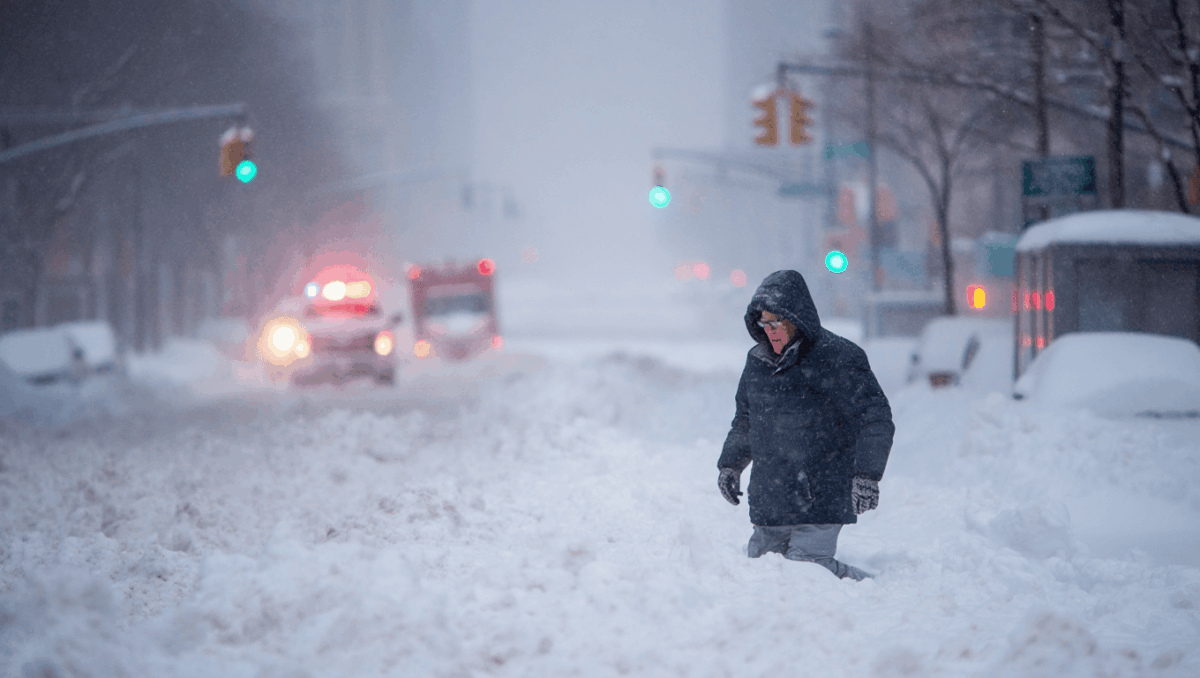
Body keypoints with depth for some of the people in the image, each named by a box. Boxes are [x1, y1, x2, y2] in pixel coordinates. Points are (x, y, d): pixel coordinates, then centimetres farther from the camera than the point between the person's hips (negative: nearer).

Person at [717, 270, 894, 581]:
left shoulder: (839, 359, -10)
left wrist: (867, 475, -19)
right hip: (768, 502, 7)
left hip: (820, 497, -7)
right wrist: (731, 463, 20)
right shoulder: (757, 361, 10)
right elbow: (745, 418, 27)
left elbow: (876, 419, -10)